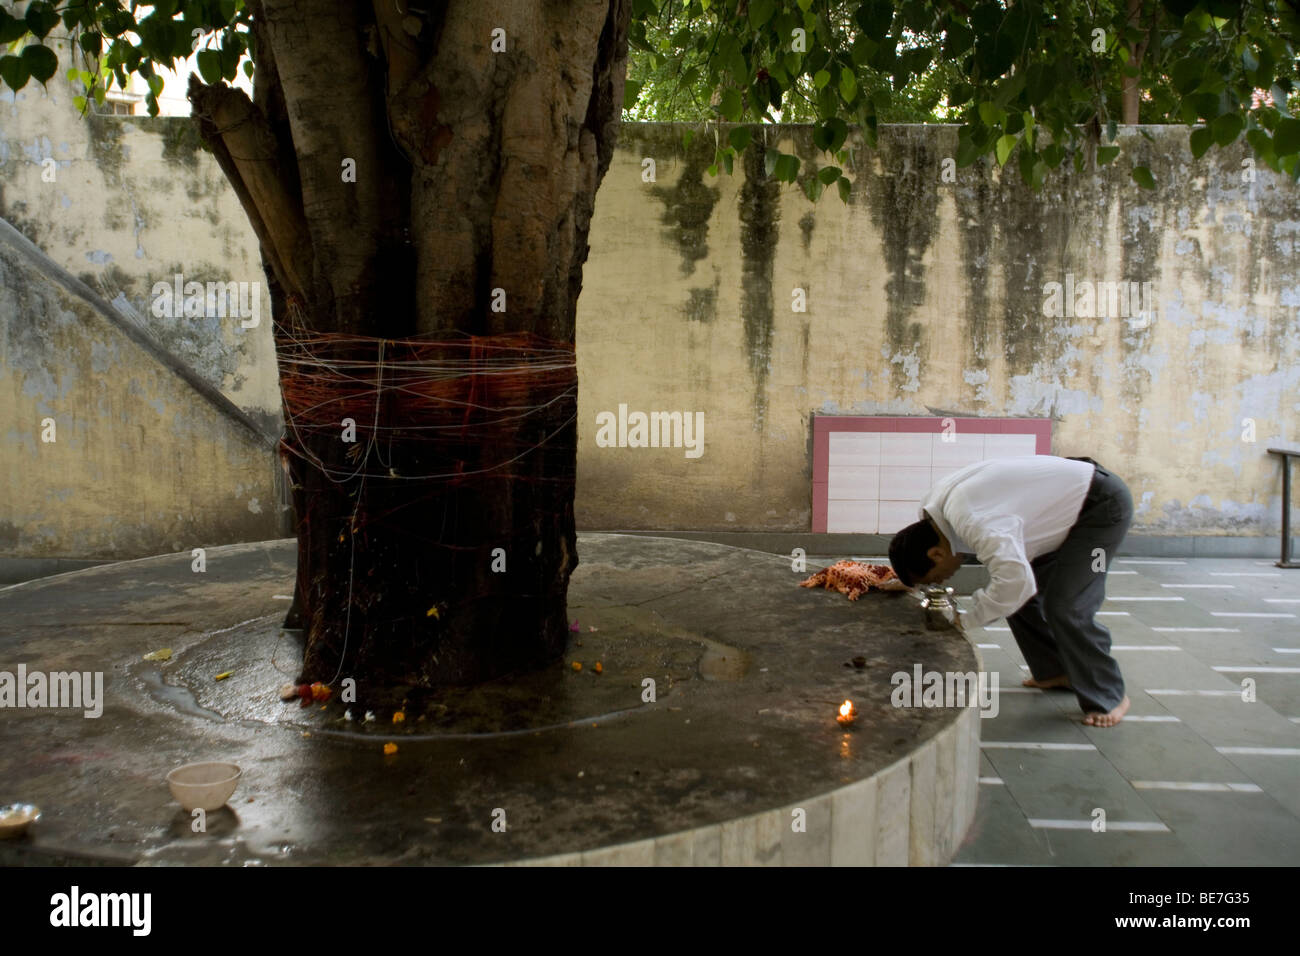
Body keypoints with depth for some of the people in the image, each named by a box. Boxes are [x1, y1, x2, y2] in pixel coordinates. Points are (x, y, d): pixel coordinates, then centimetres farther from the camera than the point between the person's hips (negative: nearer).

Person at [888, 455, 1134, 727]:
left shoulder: (970, 519, -36)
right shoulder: (935, 500, -5)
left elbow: (1015, 579, -47)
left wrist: (968, 619, -31)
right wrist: (903, 580, 3)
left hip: (1104, 504, -9)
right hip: (1069, 497, 9)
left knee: (1066, 608, -13)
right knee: (1018, 595, 9)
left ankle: (1109, 696, 5)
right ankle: (1055, 672, 25)